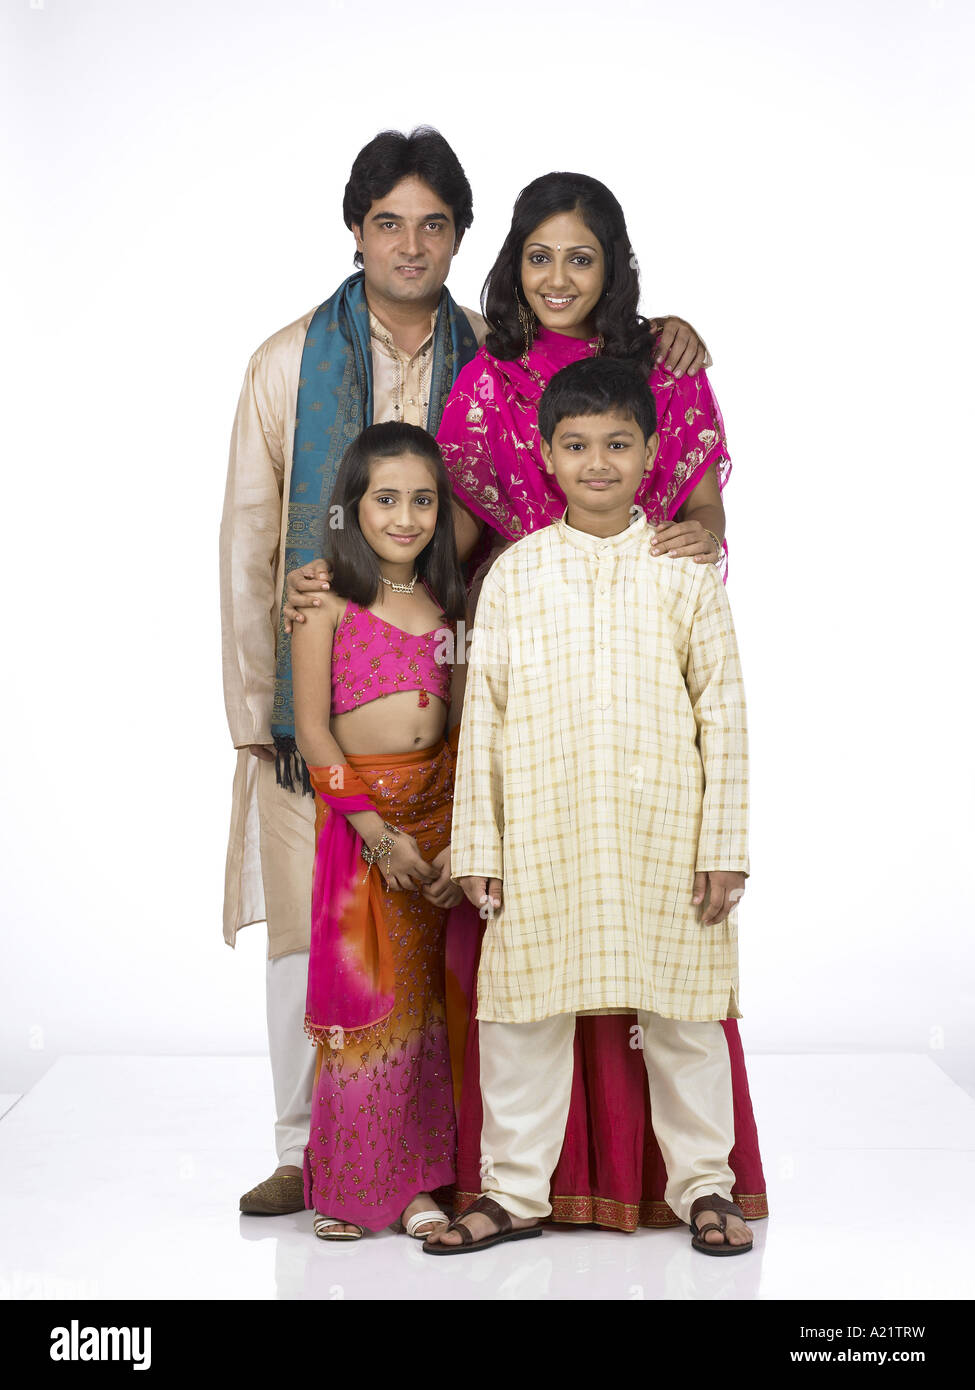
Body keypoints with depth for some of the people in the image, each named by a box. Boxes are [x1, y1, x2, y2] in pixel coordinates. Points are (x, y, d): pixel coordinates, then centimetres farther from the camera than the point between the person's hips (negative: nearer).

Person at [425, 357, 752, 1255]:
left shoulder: (686, 572, 2)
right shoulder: (514, 573, 4)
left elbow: (723, 714, 1)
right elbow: (483, 715, 4)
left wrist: (723, 845, -3)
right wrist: (477, 845, 1)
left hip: (664, 837, -1)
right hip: (541, 840, 1)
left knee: (682, 1014, 8)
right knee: (525, 1011, 6)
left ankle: (704, 1186, 24)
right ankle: (514, 1191, 22)